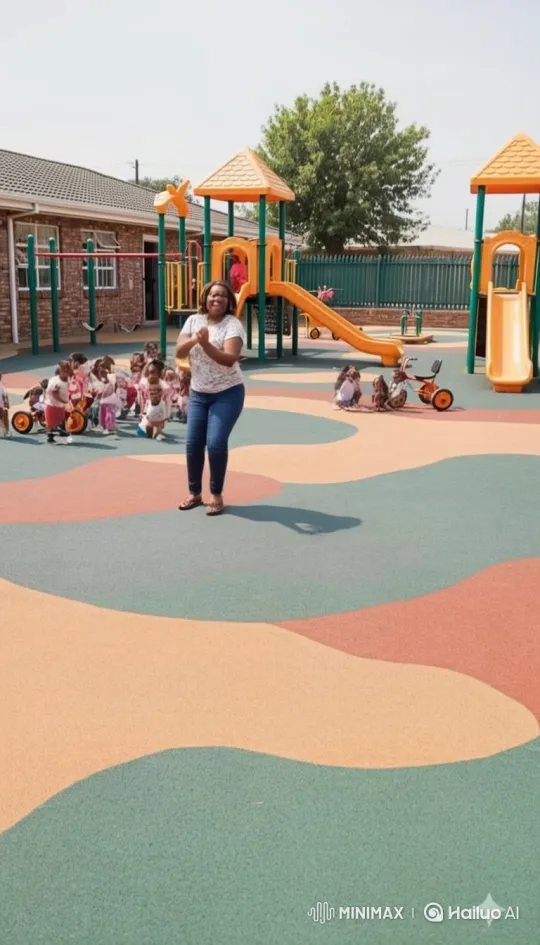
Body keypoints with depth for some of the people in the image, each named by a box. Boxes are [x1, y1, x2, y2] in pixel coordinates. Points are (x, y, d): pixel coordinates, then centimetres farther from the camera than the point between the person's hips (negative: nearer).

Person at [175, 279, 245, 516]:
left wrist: (206, 345, -36)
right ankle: (194, 493, 22)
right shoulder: (193, 320, 2)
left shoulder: (233, 325, -13)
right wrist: (194, 340, -23)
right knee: (193, 443, 4)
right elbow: (179, 352, -5)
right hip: (198, 393, 5)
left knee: (216, 443, -13)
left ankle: (217, 495, 4)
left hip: (227, 393, -5)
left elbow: (230, 359, -25)